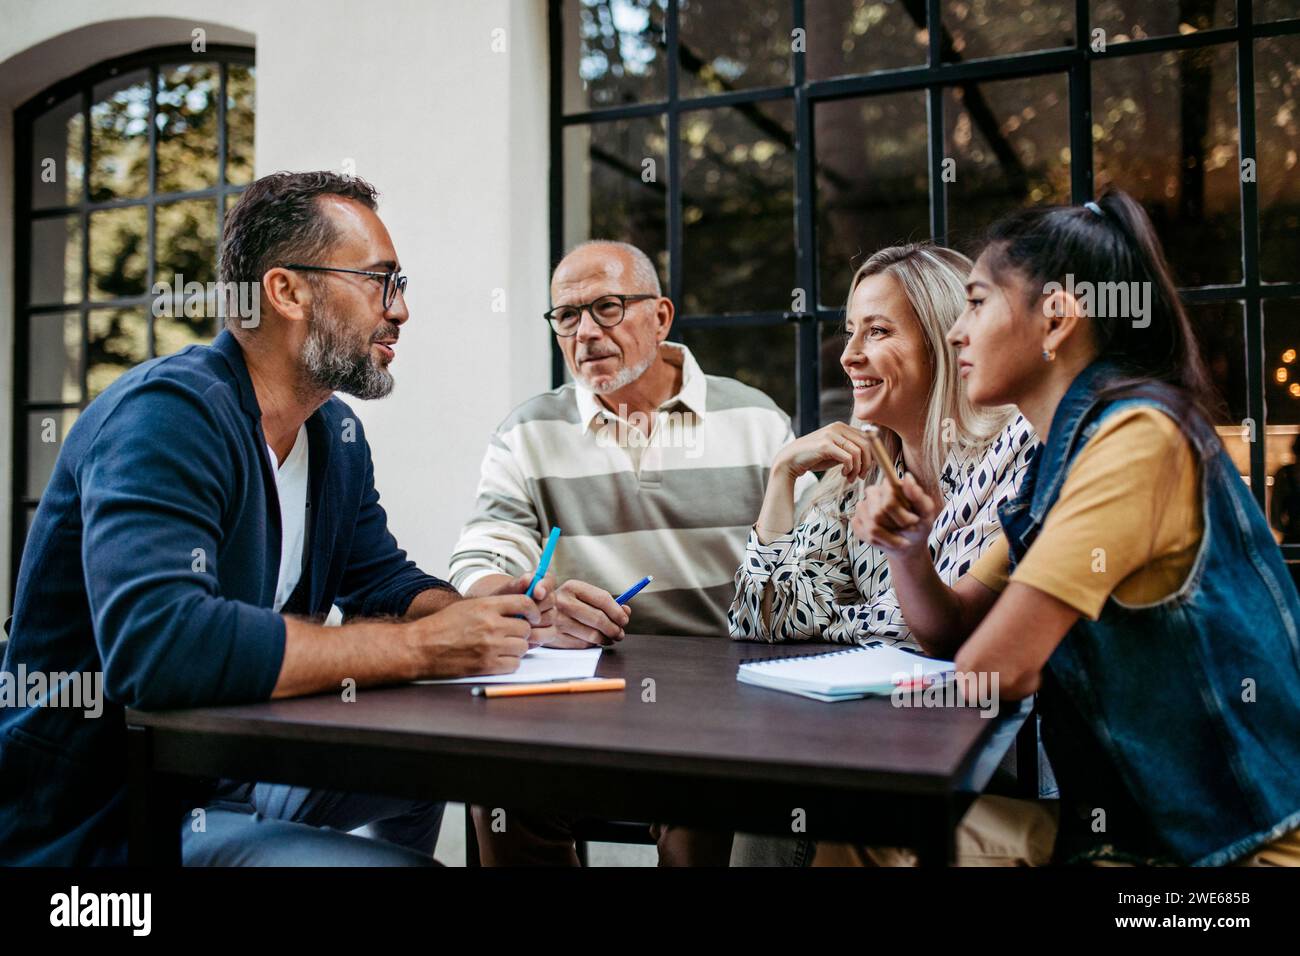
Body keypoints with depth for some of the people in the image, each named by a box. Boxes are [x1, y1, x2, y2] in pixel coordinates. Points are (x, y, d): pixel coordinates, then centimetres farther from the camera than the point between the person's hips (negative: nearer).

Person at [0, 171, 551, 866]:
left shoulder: (337, 434, 5)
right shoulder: (169, 413, -24)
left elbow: (384, 581, 12)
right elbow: (155, 641, -38)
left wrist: (475, 616, -12)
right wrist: (419, 645, -31)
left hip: (245, 767, 9)